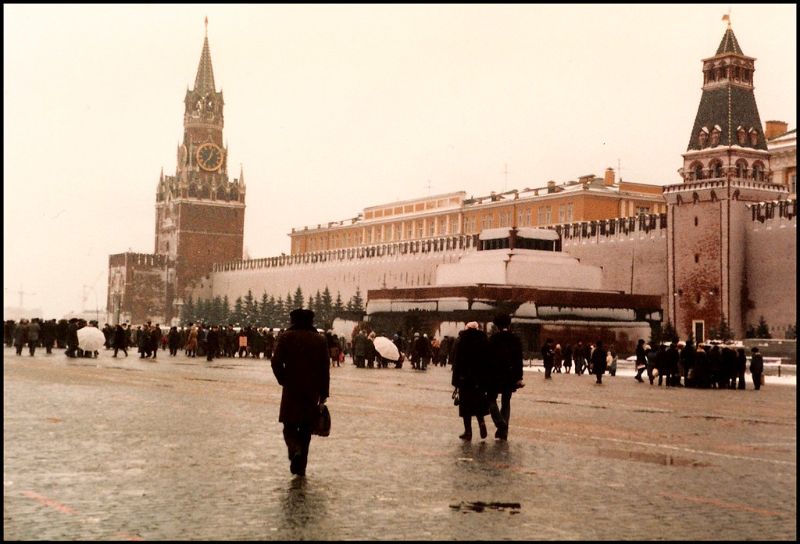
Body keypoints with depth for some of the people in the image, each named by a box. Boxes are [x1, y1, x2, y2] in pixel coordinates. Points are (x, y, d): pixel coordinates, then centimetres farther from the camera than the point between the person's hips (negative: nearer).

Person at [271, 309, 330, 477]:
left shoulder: (286, 337, -3)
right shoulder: (320, 339, 4)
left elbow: (276, 362, -11)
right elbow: (325, 368, 2)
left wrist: (283, 381, 5)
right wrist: (324, 393, 6)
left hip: (291, 390, -2)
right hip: (313, 392, 2)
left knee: (290, 427, 6)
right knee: (306, 429, 11)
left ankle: (296, 450, -24)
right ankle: (300, 467, 11)